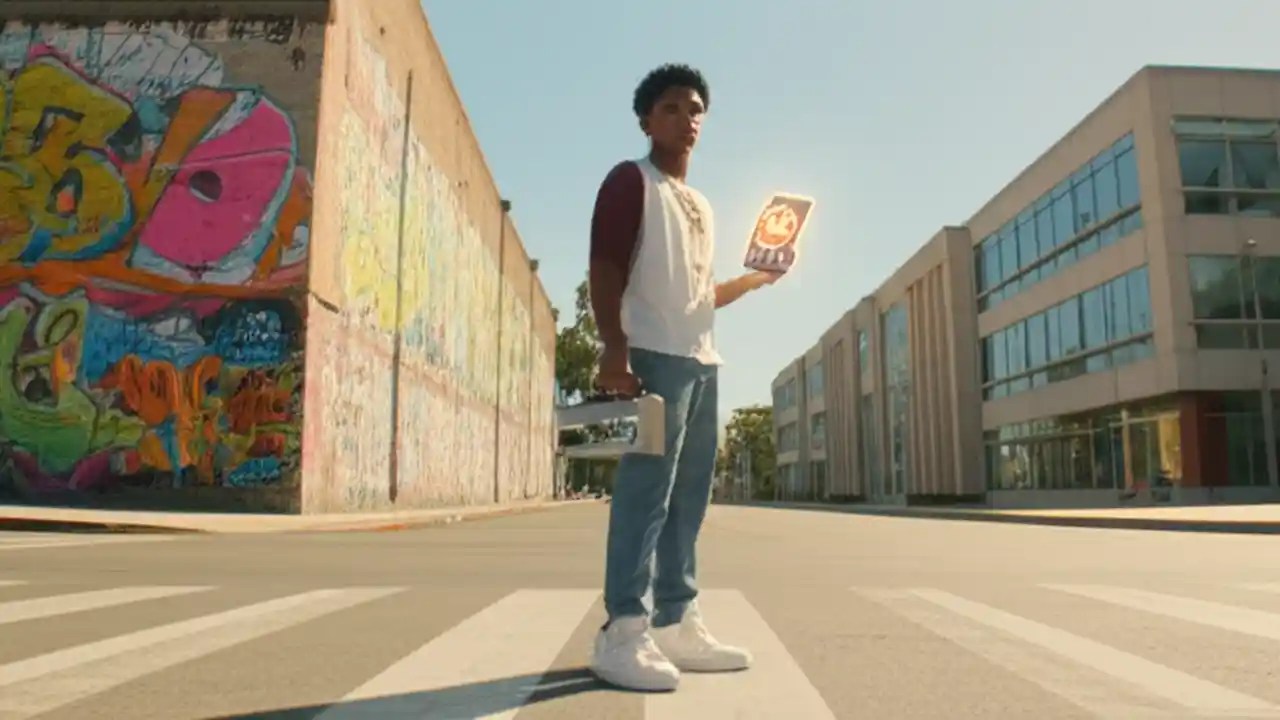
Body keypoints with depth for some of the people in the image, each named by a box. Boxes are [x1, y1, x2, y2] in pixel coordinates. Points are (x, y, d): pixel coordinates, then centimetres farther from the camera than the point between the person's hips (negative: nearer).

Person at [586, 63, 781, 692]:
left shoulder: (701, 205, 25)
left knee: (688, 497, 7)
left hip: (702, 359, 9)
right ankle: (623, 634, -7)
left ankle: (677, 624, 14)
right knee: (645, 492, -12)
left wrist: (754, 279, 16)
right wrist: (615, 352, -20)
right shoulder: (631, 180, 2)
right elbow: (605, 272, -9)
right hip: (654, 355, -8)